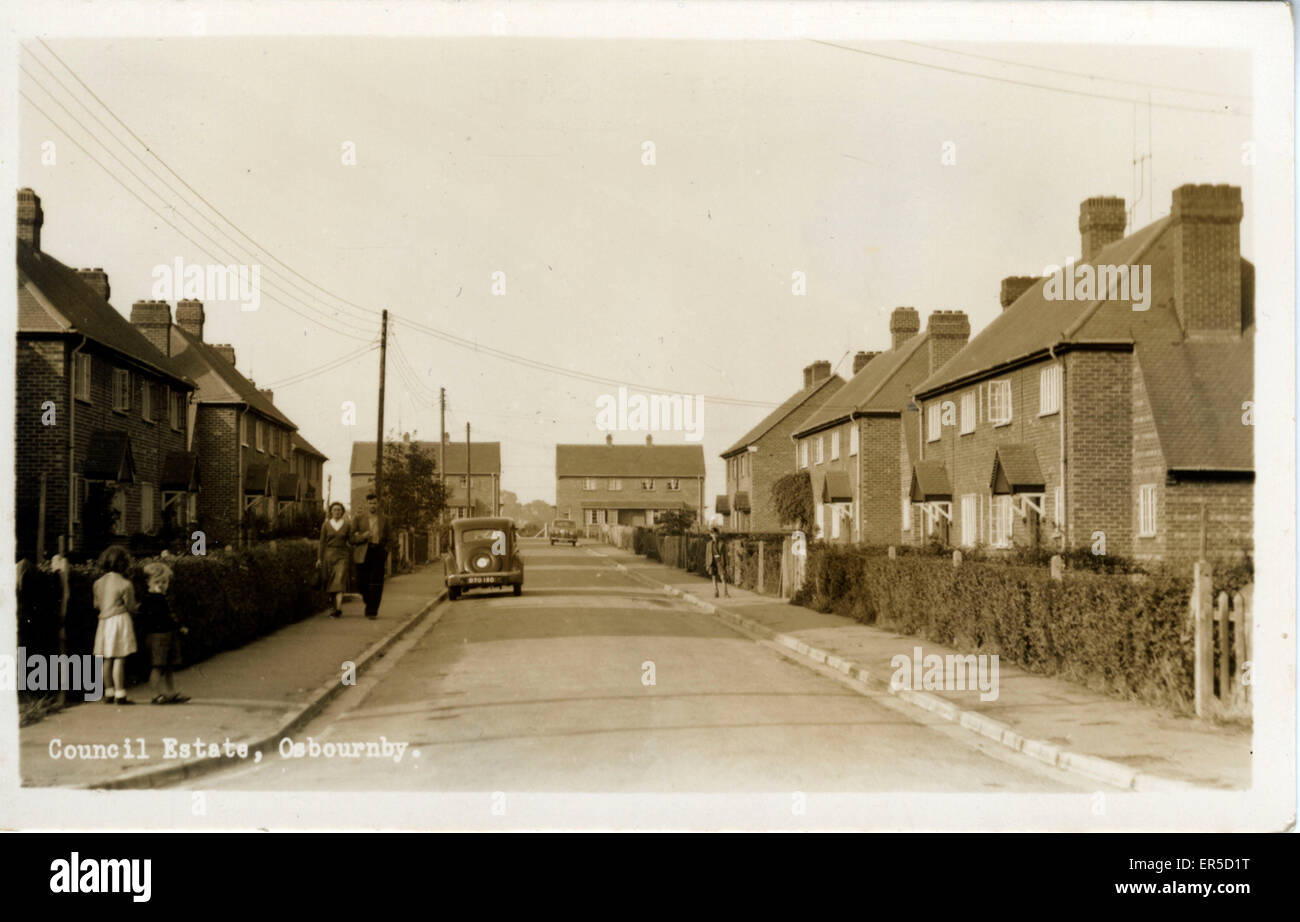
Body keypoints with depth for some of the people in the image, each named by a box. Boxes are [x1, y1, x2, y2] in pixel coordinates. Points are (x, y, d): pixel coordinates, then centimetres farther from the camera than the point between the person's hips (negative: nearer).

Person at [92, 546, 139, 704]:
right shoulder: (125, 584, -11)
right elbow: (131, 607, -5)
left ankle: (109, 693, 15)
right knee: (119, 659, -6)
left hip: (104, 622, 6)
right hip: (120, 620, -6)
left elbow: (97, 604, 15)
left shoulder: (98, 583, 8)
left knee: (107, 660, 10)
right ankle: (120, 695, -6)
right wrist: (136, 607, 18)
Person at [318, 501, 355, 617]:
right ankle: (334, 605, 25)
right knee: (330, 581, 6)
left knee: (340, 580, -14)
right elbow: (322, 542, 6)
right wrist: (319, 558, 2)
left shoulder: (347, 524, 5)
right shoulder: (326, 524, 5)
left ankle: (338, 608, -24)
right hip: (329, 554, 2)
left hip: (342, 555, -2)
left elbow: (351, 541, 7)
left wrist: (351, 557, 3)